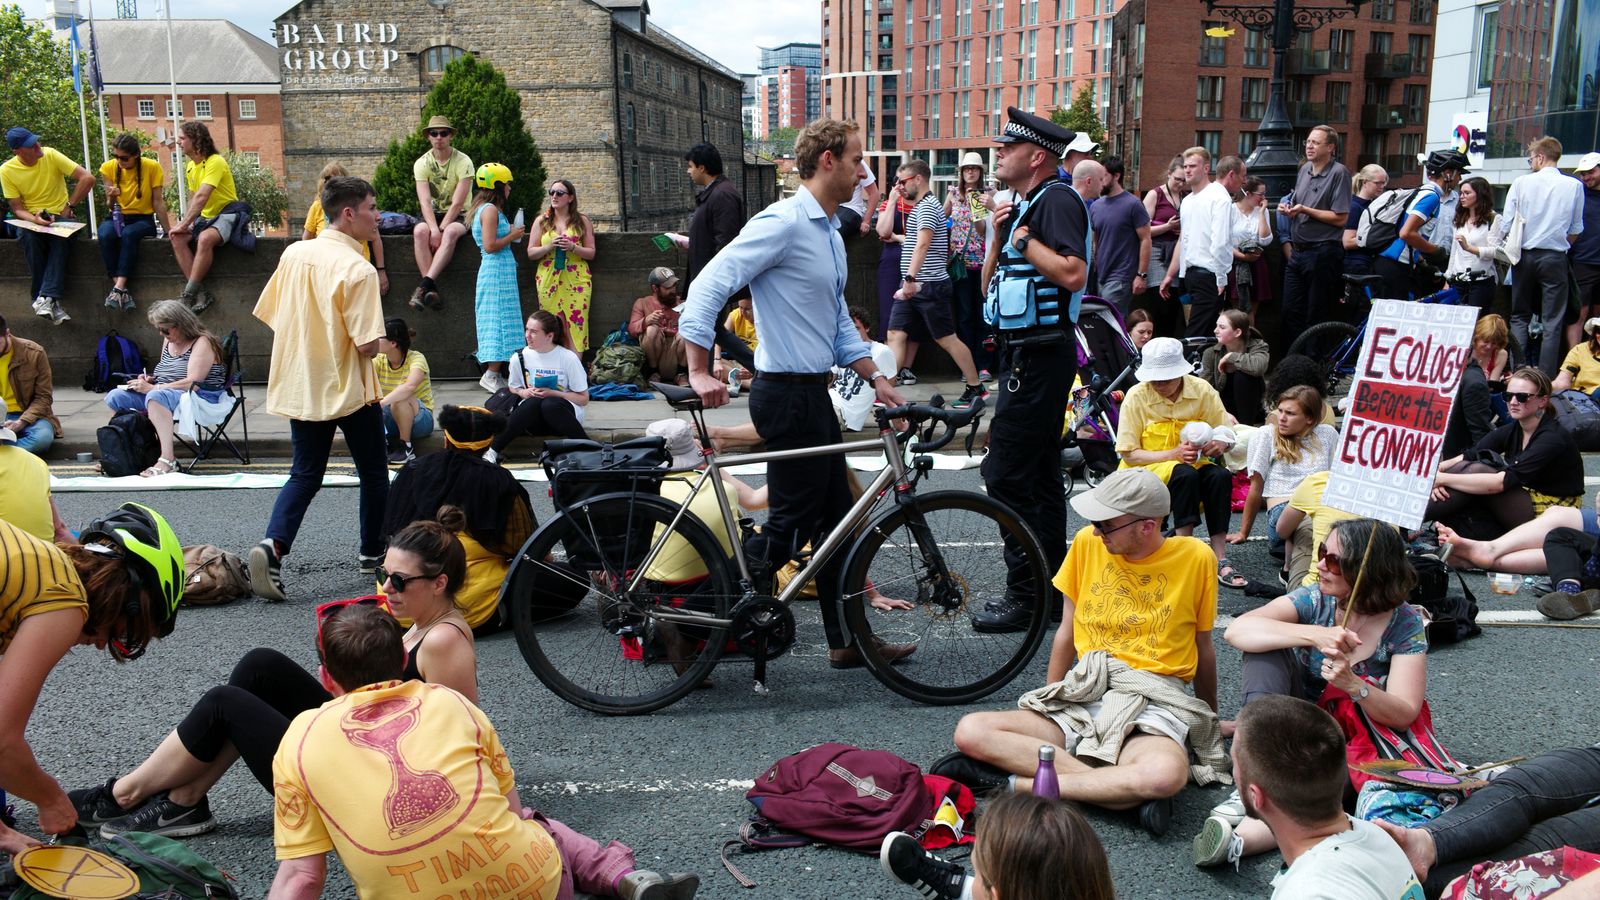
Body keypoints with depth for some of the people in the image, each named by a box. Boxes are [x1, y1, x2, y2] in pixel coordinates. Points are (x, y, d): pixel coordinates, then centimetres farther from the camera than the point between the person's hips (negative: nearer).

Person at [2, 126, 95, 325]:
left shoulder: (51, 155, -7)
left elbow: (87, 178, -11)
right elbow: (17, 208, -4)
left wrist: (69, 206, -10)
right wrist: (34, 219, -26)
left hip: (60, 216, 0)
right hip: (31, 219, 0)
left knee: (60, 237, -36)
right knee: (29, 236, -35)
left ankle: (45, 298, -43)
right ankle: (52, 302, -34)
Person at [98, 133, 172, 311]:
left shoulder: (152, 167, -5)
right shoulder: (108, 168, 1)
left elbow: (157, 202, -3)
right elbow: (110, 206, 2)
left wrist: (168, 231, -9)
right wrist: (111, 198, -21)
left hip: (143, 219, -2)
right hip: (117, 218, 2)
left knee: (129, 234, -38)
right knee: (105, 235, -34)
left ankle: (118, 289, -41)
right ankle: (123, 291, -35)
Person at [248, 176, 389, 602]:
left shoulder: (293, 254, 3)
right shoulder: (358, 270, -18)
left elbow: (271, 316, 9)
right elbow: (366, 344, -23)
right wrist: (374, 342, -1)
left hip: (299, 387, 6)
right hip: (349, 390, -6)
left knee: (305, 474, 13)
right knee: (374, 471, 14)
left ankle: (273, 544, -9)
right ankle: (372, 551, 25)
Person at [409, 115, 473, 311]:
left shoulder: (463, 162, -11)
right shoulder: (422, 163, -2)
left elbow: (457, 203, -17)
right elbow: (425, 201, -14)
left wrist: (441, 230, -24)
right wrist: (434, 230, -29)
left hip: (458, 216, -3)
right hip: (433, 215, 3)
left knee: (451, 232, -37)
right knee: (420, 231, -31)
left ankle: (424, 284, -45)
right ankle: (432, 290, -38)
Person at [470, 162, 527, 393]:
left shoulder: (486, 209, 17)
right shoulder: (490, 210, -14)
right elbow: (490, 245, -21)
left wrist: (510, 232, 13)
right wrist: (512, 236, -9)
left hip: (496, 270, 10)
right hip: (498, 270, -10)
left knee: (498, 321, 10)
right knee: (501, 319, -8)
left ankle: (493, 374, 12)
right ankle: (491, 375, -8)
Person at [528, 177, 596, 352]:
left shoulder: (582, 221, 9)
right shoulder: (542, 220, 12)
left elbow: (591, 253, 6)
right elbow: (531, 253, 9)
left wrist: (572, 247, -13)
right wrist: (549, 246, -10)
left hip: (576, 281, -1)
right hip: (548, 282, 1)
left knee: (575, 327, -9)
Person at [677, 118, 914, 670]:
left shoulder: (829, 232, 16)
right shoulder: (783, 222, -15)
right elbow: (709, 286, -22)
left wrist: (876, 377, 12)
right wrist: (699, 372, -26)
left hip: (814, 393, 10)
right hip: (787, 394, -10)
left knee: (836, 517, 13)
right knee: (792, 523, -5)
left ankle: (848, 640, 23)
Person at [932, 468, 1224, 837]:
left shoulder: (1194, 557, -1)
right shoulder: (1088, 542, 4)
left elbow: (1203, 647, 13)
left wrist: (1211, 721, 22)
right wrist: (1047, 707, 15)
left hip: (1152, 703, -3)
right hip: (1082, 696, 3)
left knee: (1168, 775, -40)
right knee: (970, 731, -20)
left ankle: (1013, 784, -25)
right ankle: (1126, 789, -25)